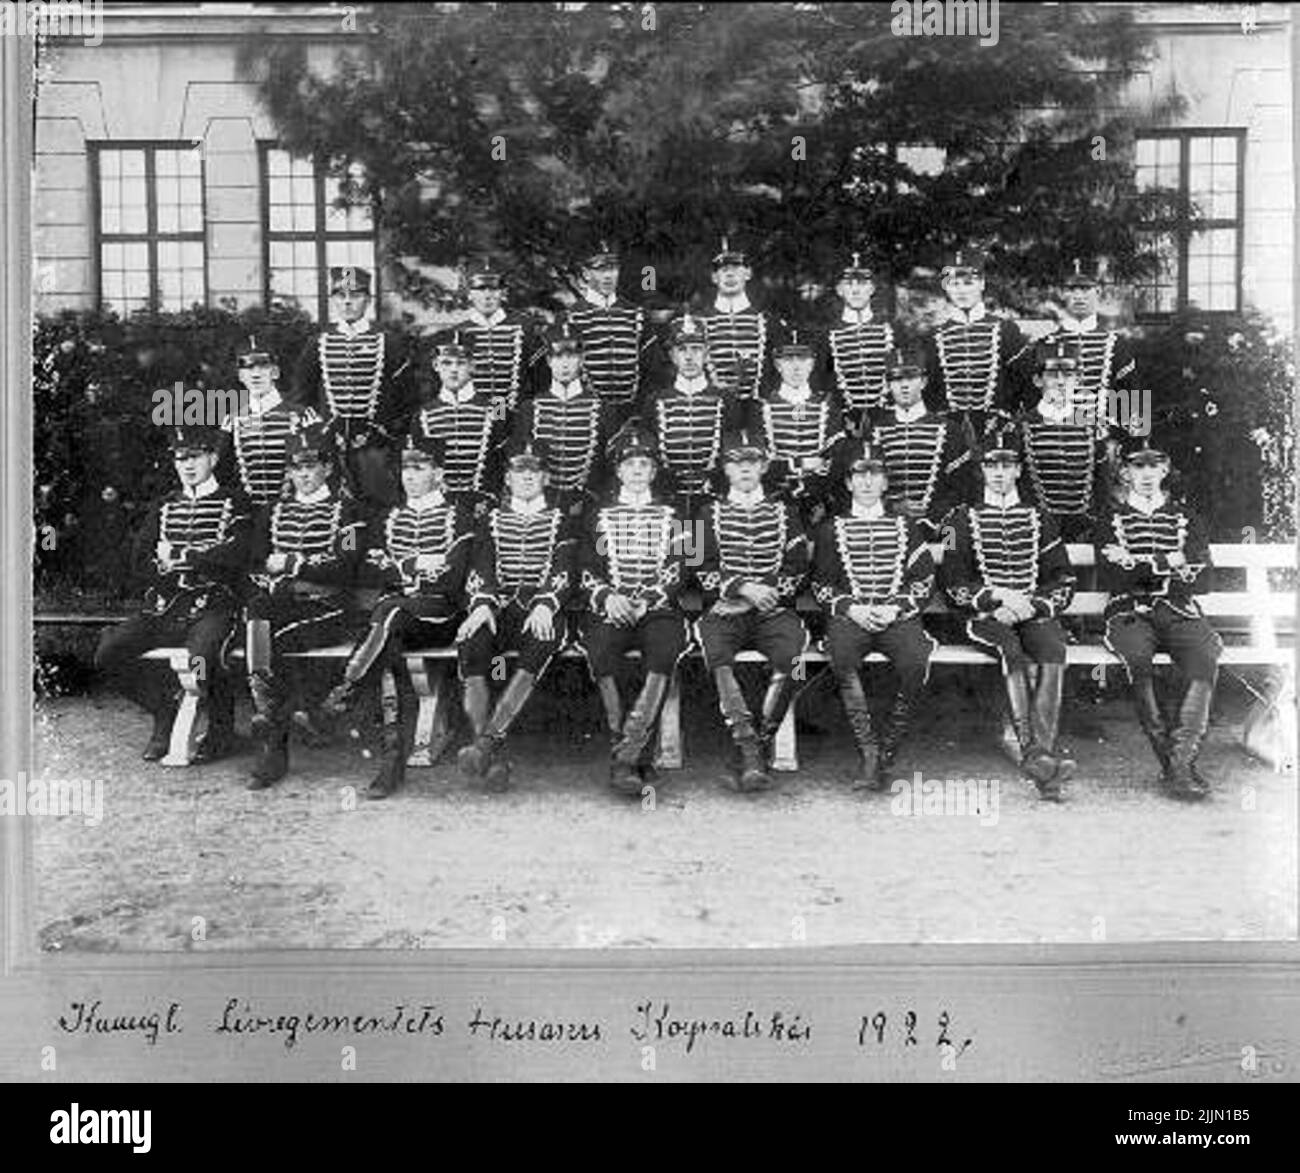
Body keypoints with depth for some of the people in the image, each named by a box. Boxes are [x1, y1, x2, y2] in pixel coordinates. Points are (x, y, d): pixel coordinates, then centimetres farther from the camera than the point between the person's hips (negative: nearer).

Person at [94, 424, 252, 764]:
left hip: (213, 607, -5)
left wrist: (178, 555, -8)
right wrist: (203, 556, -6)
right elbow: (141, 557, 9)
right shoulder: (165, 507, 21)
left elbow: (236, 554, -11)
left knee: (202, 655, -35)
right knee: (108, 651, -15)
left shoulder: (235, 503, 6)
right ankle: (164, 707, 9)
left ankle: (221, 729, -5)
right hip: (164, 608, 5)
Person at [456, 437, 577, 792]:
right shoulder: (493, 520, 25)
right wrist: (482, 606, -13)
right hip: (499, 608, 2)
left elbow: (563, 571, 4)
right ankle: (493, 756, -37)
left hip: (543, 611, -1)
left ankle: (486, 741, -42)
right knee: (470, 644, -33)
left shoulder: (560, 520, 20)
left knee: (542, 642, -38)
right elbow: (481, 569, 9)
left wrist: (544, 606, -17)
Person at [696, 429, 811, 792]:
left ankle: (761, 741, -23)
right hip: (724, 611, 0)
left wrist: (766, 589, -8)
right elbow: (705, 571, 5)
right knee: (716, 654, -34)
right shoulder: (711, 513, 16)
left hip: (773, 611, 0)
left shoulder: (783, 512, 18)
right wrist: (744, 588, -11)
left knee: (790, 653, -33)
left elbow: (797, 568, 9)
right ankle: (748, 747, -36)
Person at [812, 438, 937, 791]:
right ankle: (868, 751, -28)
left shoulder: (905, 527, 19)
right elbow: (820, 586, 12)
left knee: (916, 662, -32)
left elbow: (925, 581, 12)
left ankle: (886, 750, -16)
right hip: (850, 614, 0)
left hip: (898, 615, 0)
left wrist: (896, 608, -6)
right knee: (841, 656, -35)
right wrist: (851, 608, -6)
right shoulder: (832, 529, 17)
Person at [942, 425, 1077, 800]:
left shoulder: (1039, 520, 19)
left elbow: (1064, 582, 11)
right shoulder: (963, 519, 15)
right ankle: (1034, 749, -43)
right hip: (986, 615, -1)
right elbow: (955, 584, 6)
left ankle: (1039, 752, -39)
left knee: (1054, 649, -32)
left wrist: (1029, 606, -8)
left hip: (1035, 613, 2)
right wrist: (1000, 596, -9)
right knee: (1010, 649, -35)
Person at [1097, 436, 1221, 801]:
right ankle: (1171, 762, -29)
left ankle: (1179, 761, -32)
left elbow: (1201, 581, 4)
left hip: (1180, 612, 1)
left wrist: (1140, 565, -4)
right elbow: (1110, 582, 0)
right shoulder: (1111, 521, 15)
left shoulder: (1187, 519, 19)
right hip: (1130, 614, -1)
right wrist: (1168, 565, -4)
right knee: (1137, 658, -35)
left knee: (1206, 657, -32)